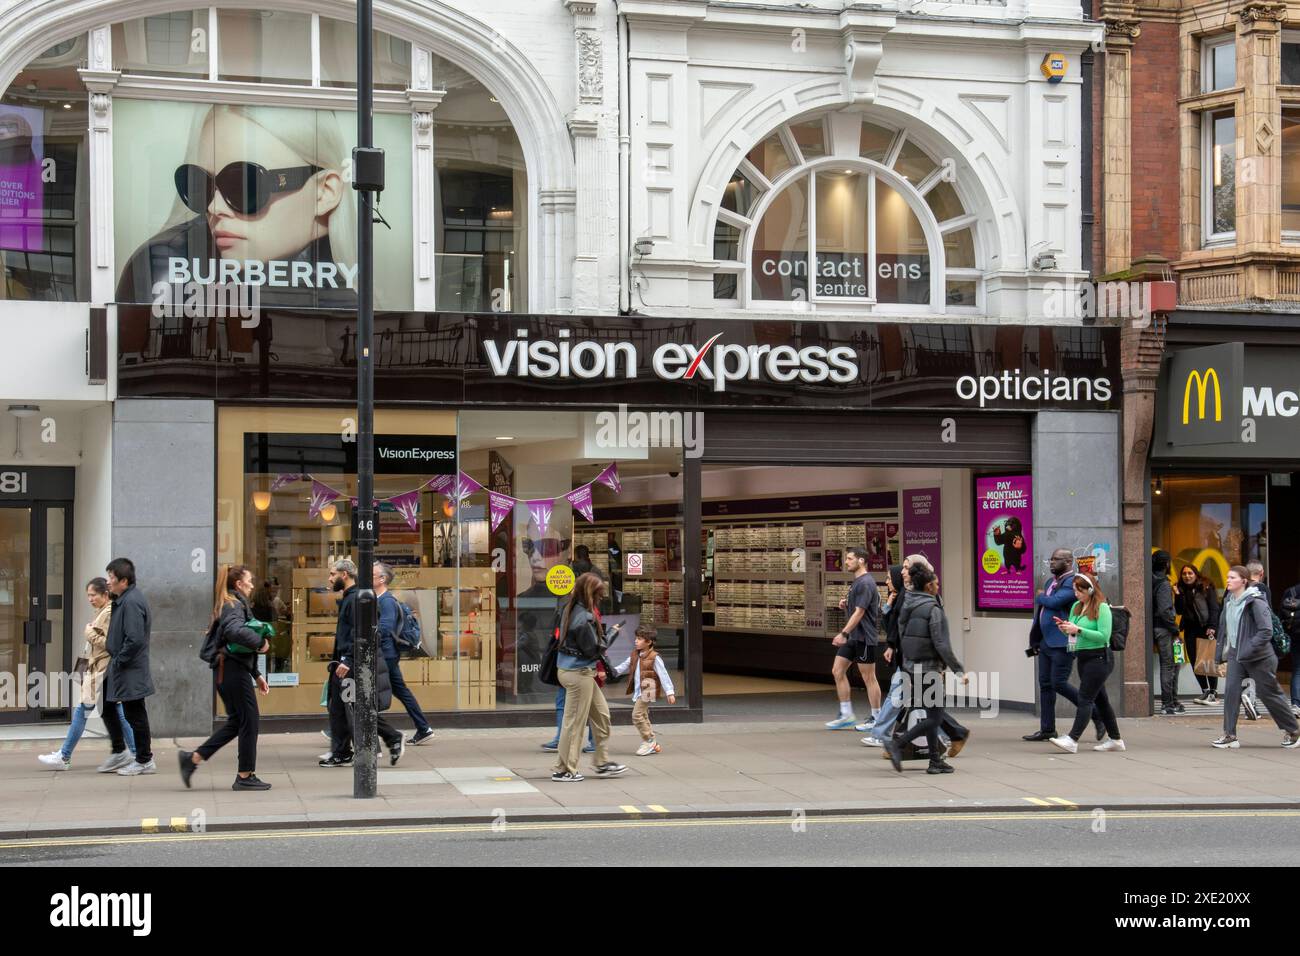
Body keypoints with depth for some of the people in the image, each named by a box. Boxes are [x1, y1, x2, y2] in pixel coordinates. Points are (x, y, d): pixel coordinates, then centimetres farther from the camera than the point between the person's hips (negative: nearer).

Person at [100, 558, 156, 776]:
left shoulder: (132, 602, -21)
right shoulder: (122, 599, 11)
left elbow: (135, 639, -27)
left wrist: (118, 661, -18)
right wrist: (114, 660, 12)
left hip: (131, 670, -11)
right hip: (118, 667, 11)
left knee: (134, 714, 0)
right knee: (106, 705, 17)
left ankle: (144, 761, 11)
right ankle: (119, 753, 27)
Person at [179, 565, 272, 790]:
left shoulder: (233, 604, 20)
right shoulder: (234, 605, -11)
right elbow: (235, 631, -35)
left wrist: (257, 675, 22)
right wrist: (260, 641, -21)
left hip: (225, 670, 10)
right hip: (234, 670, -10)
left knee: (237, 720, 15)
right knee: (249, 720, -1)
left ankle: (193, 758, 14)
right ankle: (246, 776, 6)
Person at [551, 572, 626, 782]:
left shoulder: (569, 610, 6)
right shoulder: (584, 618, -23)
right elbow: (593, 650, -19)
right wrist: (606, 638, 0)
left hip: (569, 668, 10)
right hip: (579, 672, -10)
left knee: (602, 713, 17)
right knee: (575, 721, 0)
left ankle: (603, 763, 24)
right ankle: (564, 770, 9)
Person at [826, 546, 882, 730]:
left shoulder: (865, 583, -15)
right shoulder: (857, 582, 16)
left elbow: (859, 612, -21)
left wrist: (843, 633, -24)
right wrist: (845, 606, 3)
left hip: (864, 637, -10)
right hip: (852, 637, 10)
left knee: (868, 677, -2)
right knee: (837, 671, 8)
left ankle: (876, 719, 6)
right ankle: (846, 715, 13)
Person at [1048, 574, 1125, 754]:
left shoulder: (1102, 608, -12)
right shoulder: (1076, 606, 10)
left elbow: (1104, 636, -19)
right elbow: (1074, 633, 19)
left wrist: (1078, 630, -22)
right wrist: (1066, 628, -4)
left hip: (1099, 657, -9)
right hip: (1083, 658, 9)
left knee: (1085, 698, -13)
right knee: (1100, 699, 14)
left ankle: (1072, 740, -18)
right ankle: (1115, 739, 22)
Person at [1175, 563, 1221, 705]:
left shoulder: (1206, 588, -2)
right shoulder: (1181, 590, 12)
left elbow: (1214, 608, -6)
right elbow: (1179, 611, 9)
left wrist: (1211, 627, -15)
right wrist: (1177, 596, -5)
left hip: (1206, 629, -5)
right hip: (1190, 630, 5)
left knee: (1210, 660, -7)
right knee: (1195, 661, 4)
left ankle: (1213, 692, -3)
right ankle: (1205, 691, 11)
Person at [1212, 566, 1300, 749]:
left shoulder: (1256, 602, -17)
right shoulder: (1229, 601, 7)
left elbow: (1266, 631, -22)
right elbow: (1224, 628, 15)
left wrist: (1248, 650, -25)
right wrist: (1221, 655, 13)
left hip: (1259, 657, -6)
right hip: (1236, 655, 6)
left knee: (1269, 693, 5)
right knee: (1231, 690, -9)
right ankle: (1230, 736, -6)